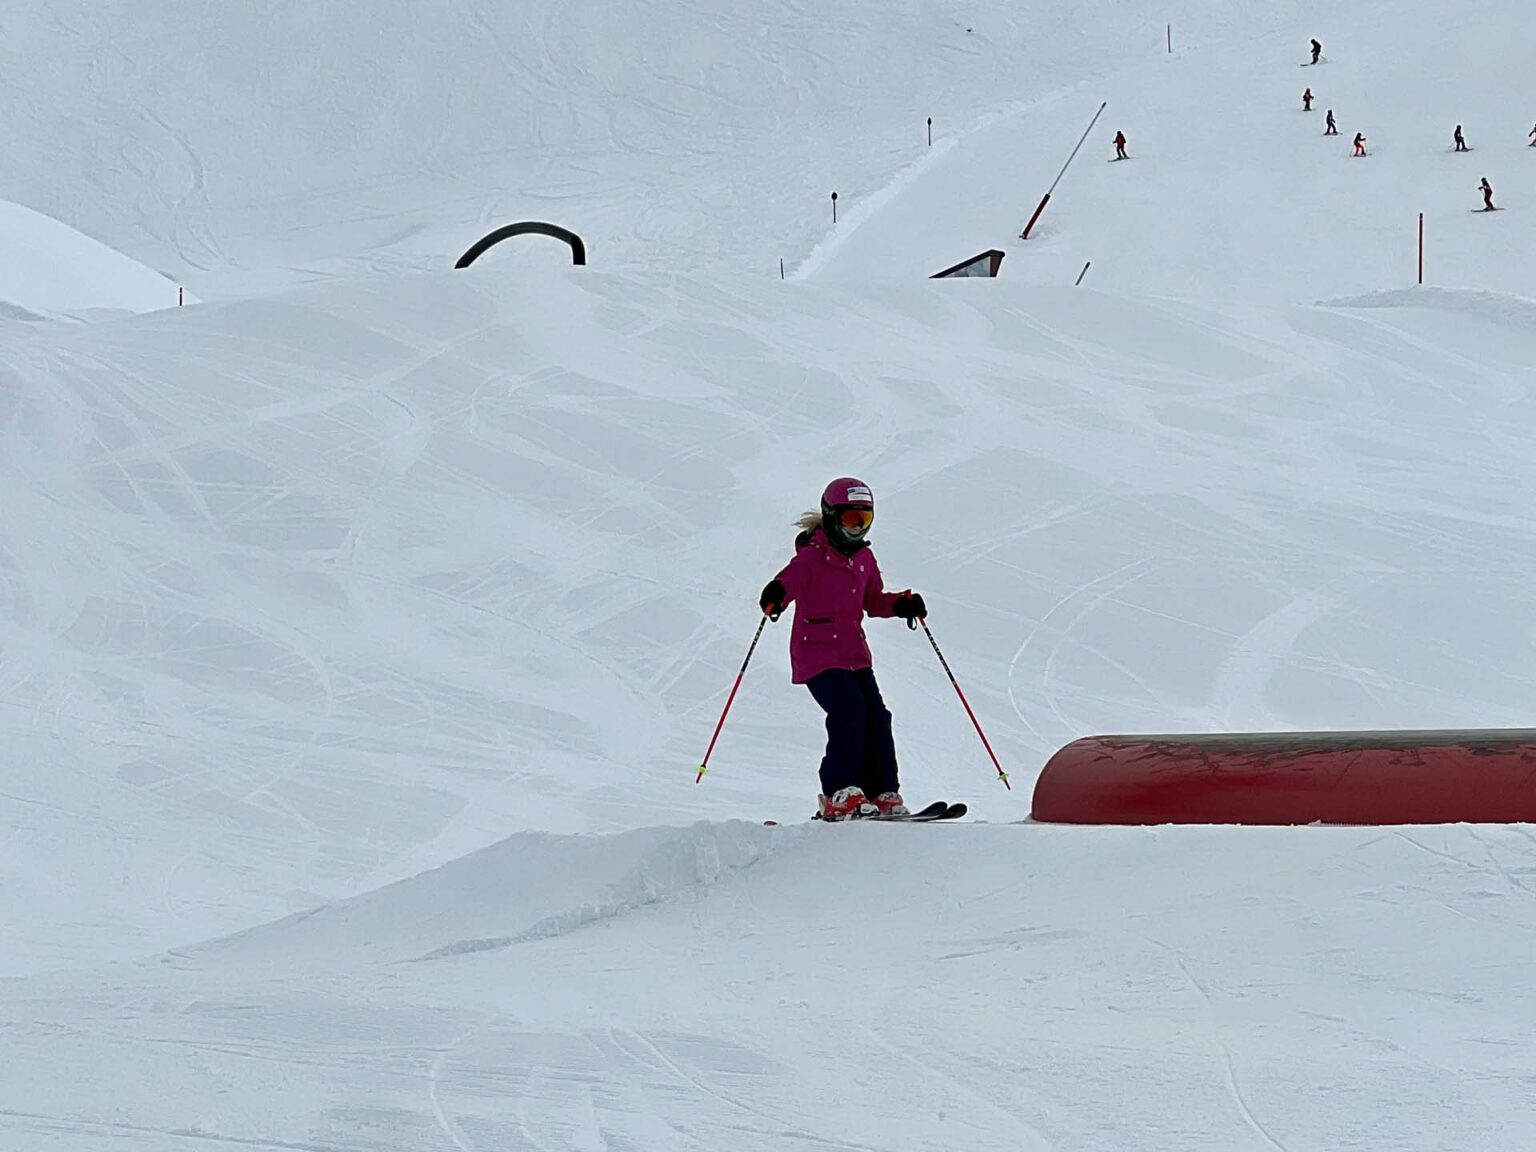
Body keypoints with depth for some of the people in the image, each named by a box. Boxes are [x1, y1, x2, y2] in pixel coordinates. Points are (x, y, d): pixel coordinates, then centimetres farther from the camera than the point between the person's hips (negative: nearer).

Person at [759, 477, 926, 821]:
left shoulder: (864, 558, 15)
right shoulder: (812, 557, -8)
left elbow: (873, 600, 25)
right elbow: (791, 579, -23)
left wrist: (901, 604, 6)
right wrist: (776, 594, -46)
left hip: (855, 654, 7)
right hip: (816, 656, -7)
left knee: (875, 716, -1)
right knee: (849, 709, -22)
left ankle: (883, 793, 8)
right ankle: (839, 795, -18)